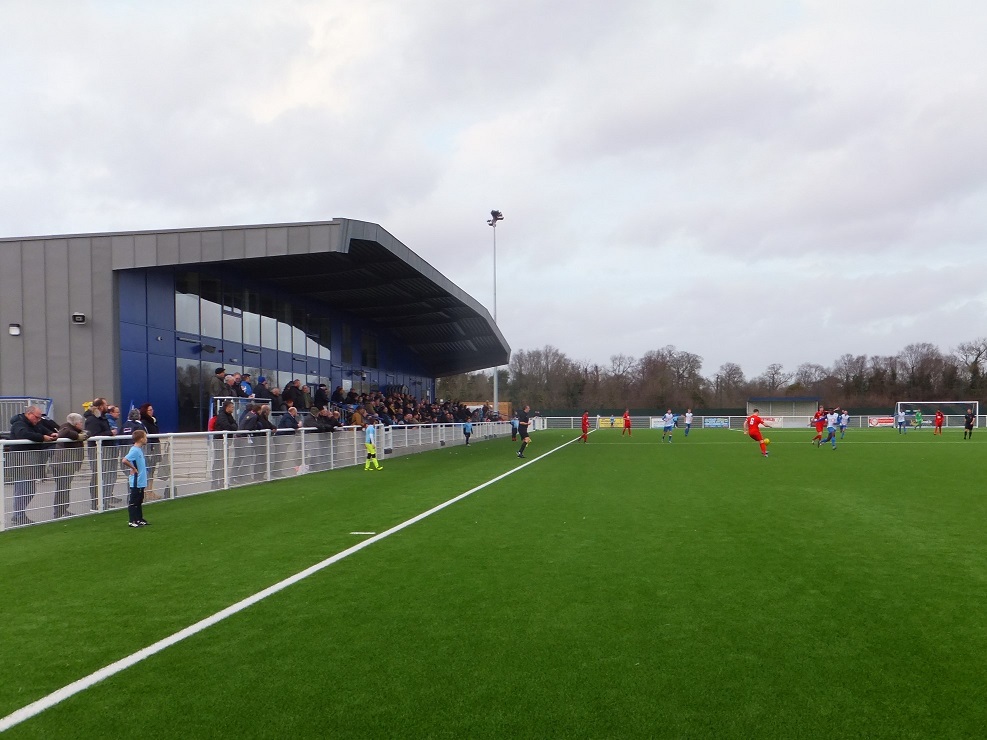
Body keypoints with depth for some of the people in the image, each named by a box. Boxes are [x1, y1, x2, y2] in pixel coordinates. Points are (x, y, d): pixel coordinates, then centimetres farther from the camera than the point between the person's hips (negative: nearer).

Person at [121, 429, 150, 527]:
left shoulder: (139, 449, 10)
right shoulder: (134, 450, -19)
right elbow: (125, 460, -30)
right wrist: (133, 468, -20)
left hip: (141, 482, 10)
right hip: (136, 482, -10)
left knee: (139, 501, 17)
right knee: (133, 502, 0)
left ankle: (139, 519, 25)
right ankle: (132, 521, 6)